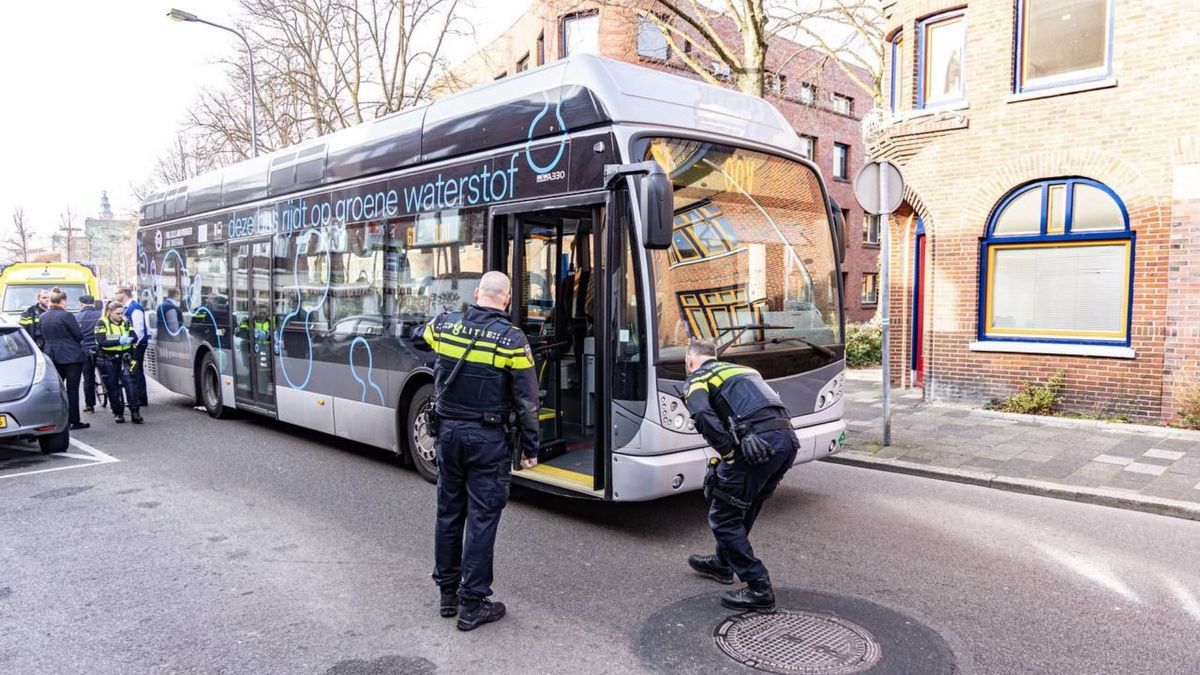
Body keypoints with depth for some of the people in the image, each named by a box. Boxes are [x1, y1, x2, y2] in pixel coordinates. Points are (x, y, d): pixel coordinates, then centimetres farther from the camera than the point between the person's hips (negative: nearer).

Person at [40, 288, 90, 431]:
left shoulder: (43, 317, 6)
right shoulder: (66, 315, -14)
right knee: (72, 389, -1)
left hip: (51, 356, 6)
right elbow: (79, 335, -10)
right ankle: (74, 421, 2)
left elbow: (45, 336, 16)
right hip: (71, 356, -6)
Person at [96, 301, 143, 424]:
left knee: (130, 384, -10)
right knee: (113, 387, 6)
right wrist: (119, 341, -26)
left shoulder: (126, 323, 7)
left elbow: (135, 338, 1)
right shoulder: (102, 324, -4)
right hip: (108, 360, -2)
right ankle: (118, 413, 16)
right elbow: (101, 342, -15)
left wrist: (129, 339, -22)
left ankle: (135, 412, -9)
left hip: (124, 358, 2)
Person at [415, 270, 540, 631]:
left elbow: (420, 334, 26)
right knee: (482, 518, 3)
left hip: (448, 430, 5)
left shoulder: (445, 325, 0)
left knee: (449, 512, 16)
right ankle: (472, 605, 9)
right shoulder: (512, 338, -13)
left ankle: (448, 592, 28)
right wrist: (530, 448, -2)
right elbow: (526, 401, -11)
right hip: (488, 438, -5)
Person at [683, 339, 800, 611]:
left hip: (757, 444, -8)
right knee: (744, 506, 27)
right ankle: (722, 563, 43)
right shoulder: (744, 369, 30)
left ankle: (759, 589, 6)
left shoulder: (698, 378, 8)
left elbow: (702, 414, -14)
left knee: (723, 517, 6)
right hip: (788, 439, 8)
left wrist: (728, 453, -8)